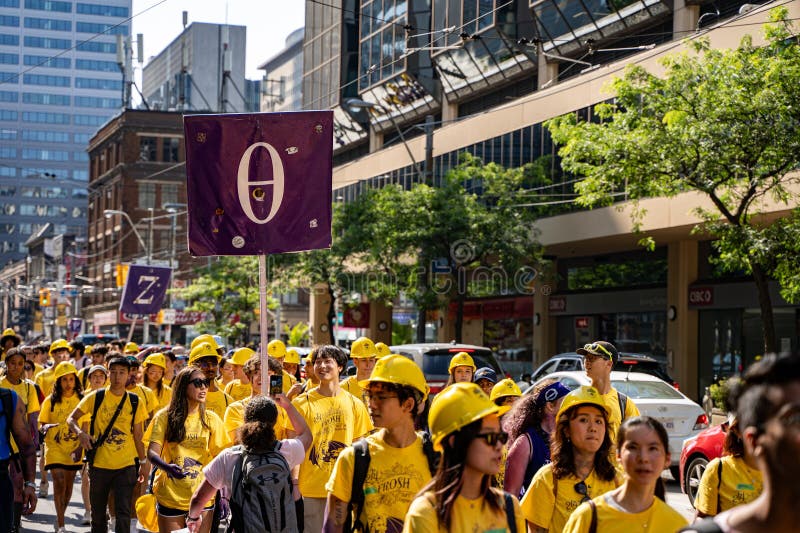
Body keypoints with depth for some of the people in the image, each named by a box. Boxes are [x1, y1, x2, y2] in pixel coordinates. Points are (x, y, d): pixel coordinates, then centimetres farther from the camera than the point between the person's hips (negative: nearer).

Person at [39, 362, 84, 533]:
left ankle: (60, 518, 30)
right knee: (59, 483, -13)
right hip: (55, 448, -2)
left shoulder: (81, 400, 0)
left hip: (74, 449, 2)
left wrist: (80, 447, -7)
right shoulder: (50, 401, -3)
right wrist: (46, 427, -23)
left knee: (68, 485, 10)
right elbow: (43, 424, 0)